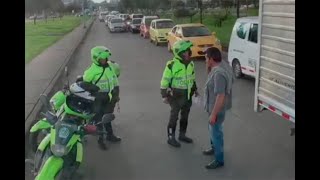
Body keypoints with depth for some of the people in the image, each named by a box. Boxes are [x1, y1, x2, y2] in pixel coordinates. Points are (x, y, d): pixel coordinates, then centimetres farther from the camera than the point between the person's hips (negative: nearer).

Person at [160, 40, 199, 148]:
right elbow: (165, 80, -14)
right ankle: (171, 138, 16)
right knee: (174, 117, 3)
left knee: (185, 116, 17)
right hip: (176, 96, -6)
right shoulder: (172, 65, -19)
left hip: (188, 95, 7)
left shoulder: (190, 64, 2)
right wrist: (164, 95, -14)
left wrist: (195, 89, 20)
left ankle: (182, 135, 33)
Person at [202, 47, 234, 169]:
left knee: (216, 132, 5)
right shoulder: (223, 64, -2)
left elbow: (220, 96, -31)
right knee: (212, 129, 27)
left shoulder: (218, 74, -32)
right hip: (216, 106, 10)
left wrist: (213, 114, -25)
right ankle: (214, 148, 49)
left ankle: (219, 160, 21)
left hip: (217, 109, -10)